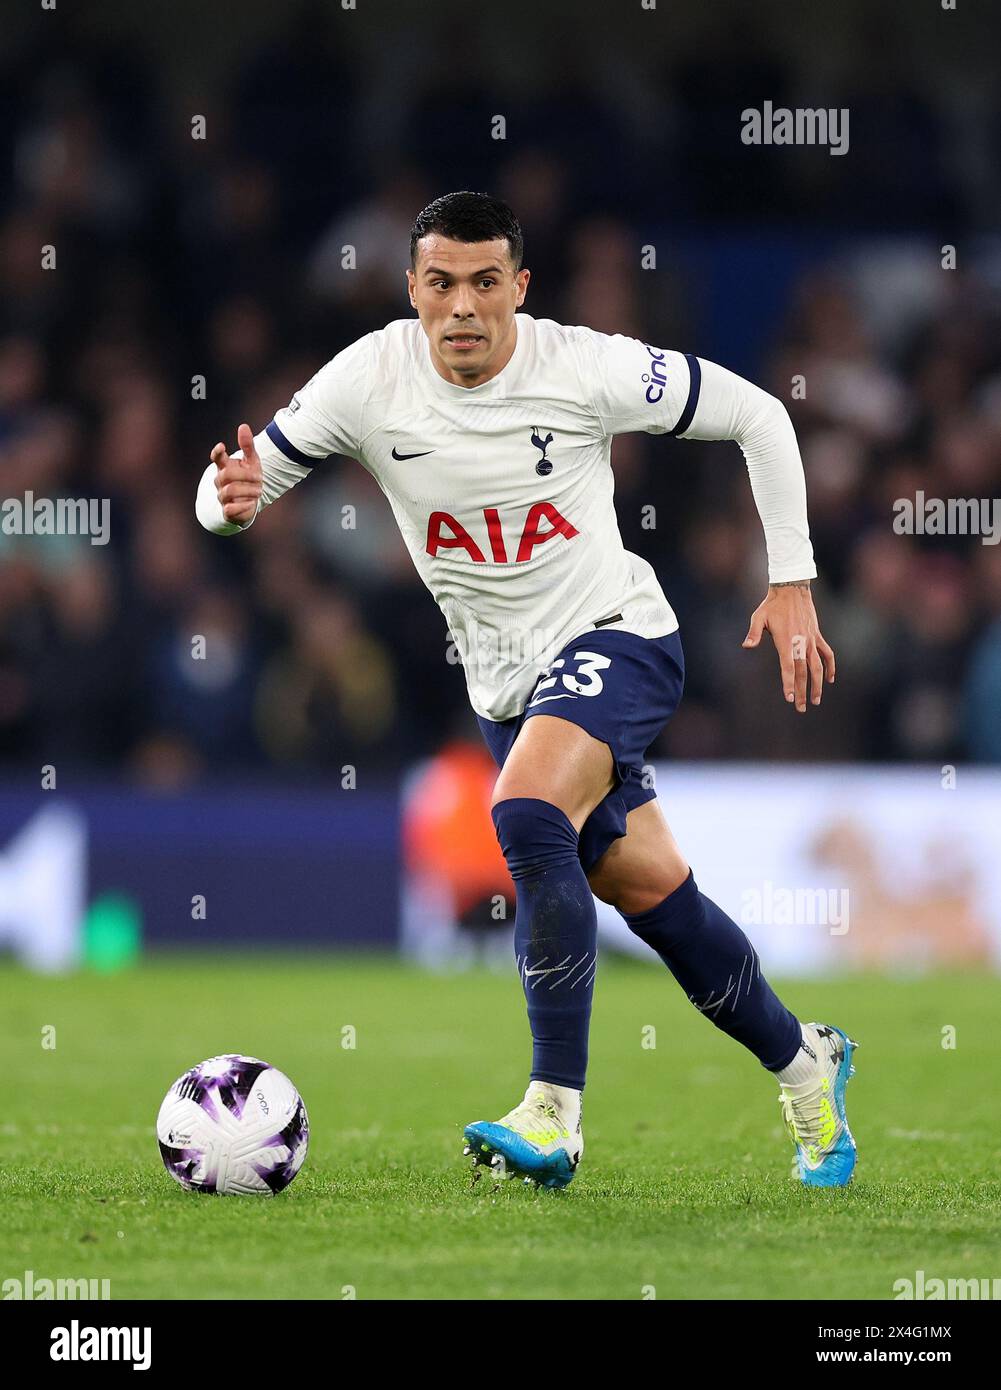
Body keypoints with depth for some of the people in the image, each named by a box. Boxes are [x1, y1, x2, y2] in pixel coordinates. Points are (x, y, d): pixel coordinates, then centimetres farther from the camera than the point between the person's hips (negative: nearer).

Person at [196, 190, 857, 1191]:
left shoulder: (589, 369, -17)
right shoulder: (370, 378, -10)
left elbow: (757, 417, -5)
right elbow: (233, 490, -4)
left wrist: (792, 584, -6)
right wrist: (231, 498, -30)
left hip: (614, 635, -5)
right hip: (505, 682, 5)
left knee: (527, 816, -31)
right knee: (650, 892, 11)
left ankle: (554, 1114, -30)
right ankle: (804, 1064, 36)